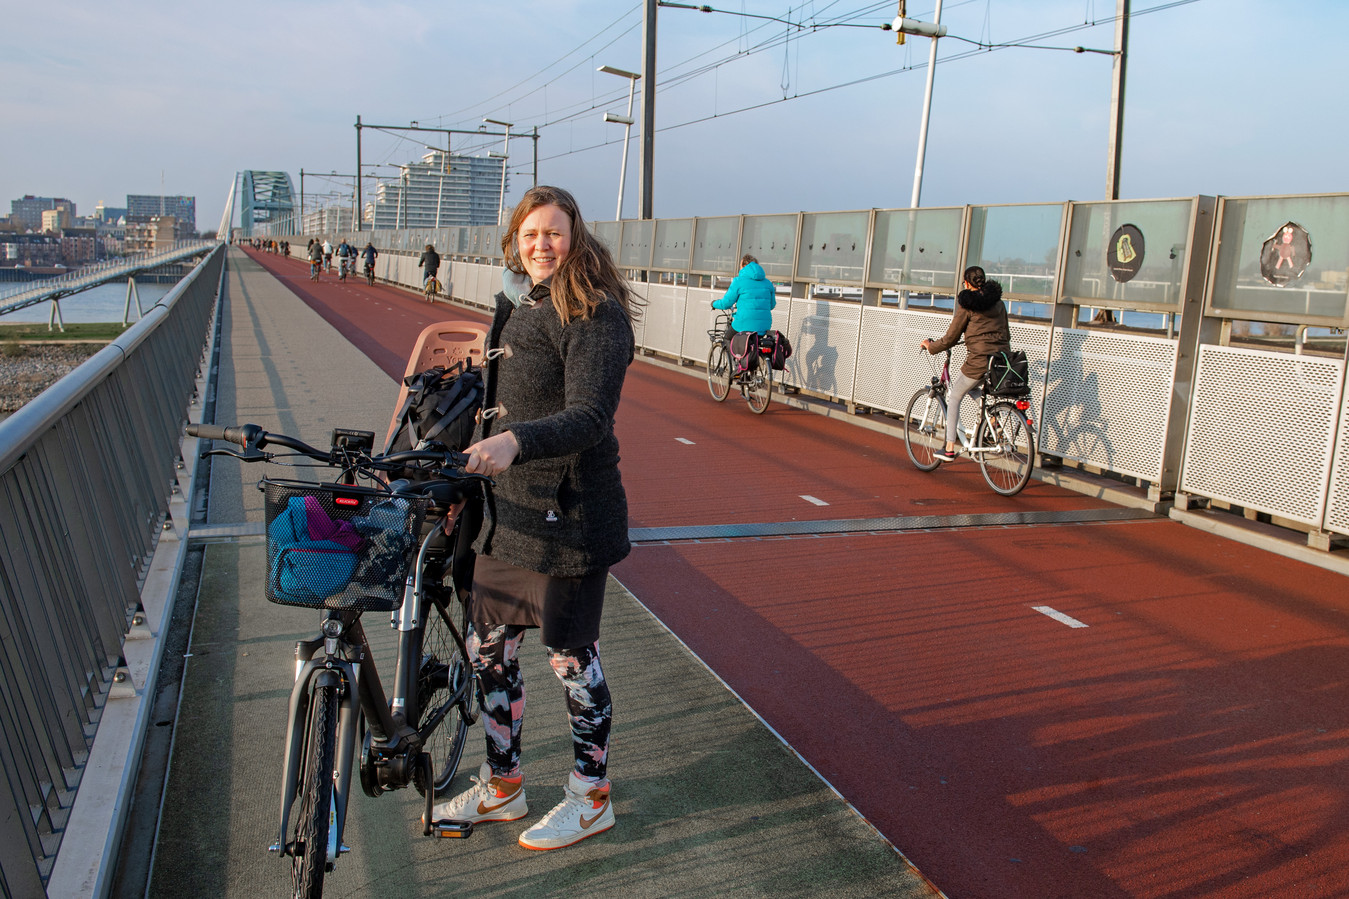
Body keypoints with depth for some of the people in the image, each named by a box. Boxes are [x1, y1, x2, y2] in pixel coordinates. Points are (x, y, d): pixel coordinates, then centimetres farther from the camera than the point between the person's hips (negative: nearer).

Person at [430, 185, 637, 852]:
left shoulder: (594, 314, -14)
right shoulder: (515, 306, 13)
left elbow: (589, 416, -25)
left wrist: (515, 441, -41)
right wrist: (466, 467, 26)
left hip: (567, 515, -8)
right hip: (506, 508, 9)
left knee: (571, 658, 4)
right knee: (488, 647, 15)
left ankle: (591, 797, 25)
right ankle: (501, 785, 35)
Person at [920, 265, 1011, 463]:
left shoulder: (967, 305, -3)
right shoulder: (998, 303, 14)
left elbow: (950, 338, 1)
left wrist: (930, 346, 18)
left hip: (979, 361, -6)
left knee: (954, 398, 12)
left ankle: (950, 449, 10)